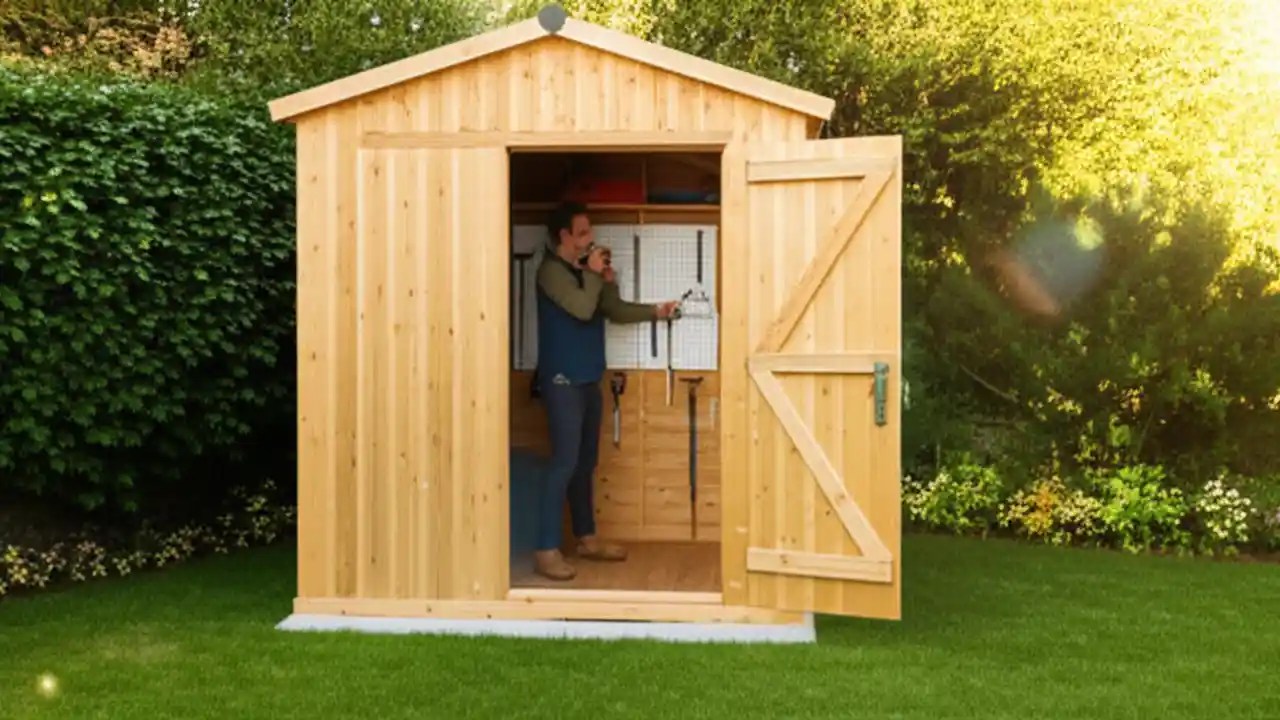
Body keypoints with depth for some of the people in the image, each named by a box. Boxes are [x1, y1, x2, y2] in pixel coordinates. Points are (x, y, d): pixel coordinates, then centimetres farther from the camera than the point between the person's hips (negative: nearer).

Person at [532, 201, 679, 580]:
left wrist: (656, 311, 5)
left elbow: (616, 310, 17)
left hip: (588, 378, 9)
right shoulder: (551, 270, -10)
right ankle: (546, 551, -9)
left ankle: (586, 538, 23)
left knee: (585, 462, 13)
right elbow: (583, 308, -23)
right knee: (565, 462, -12)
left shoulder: (584, 271, 16)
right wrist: (594, 274, -8)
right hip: (562, 379, -8)